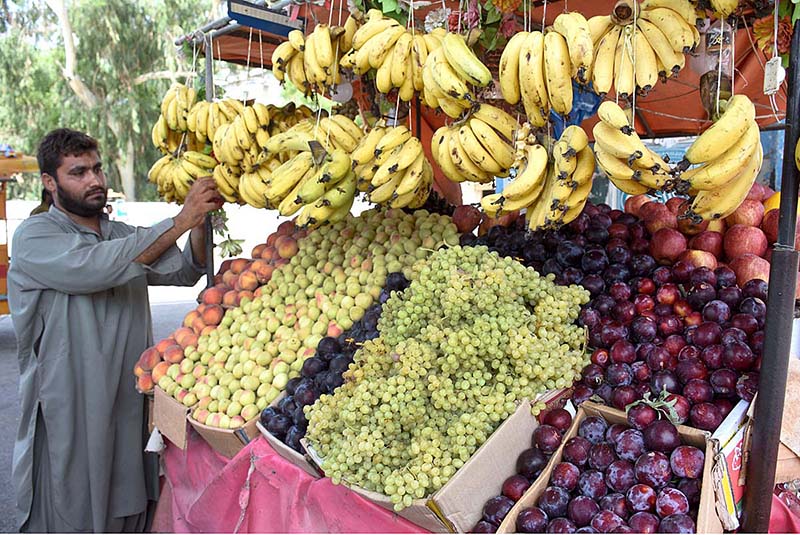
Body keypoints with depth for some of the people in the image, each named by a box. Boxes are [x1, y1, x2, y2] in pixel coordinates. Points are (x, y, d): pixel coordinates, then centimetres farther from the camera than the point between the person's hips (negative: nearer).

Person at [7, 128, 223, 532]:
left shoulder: (125, 235, 11)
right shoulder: (33, 237, -9)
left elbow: (183, 272, 1)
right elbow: (97, 267, -28)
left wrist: (201, 221, -17)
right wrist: (182, 219, -29)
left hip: (130, 405, 5)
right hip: (68, 414, -5)